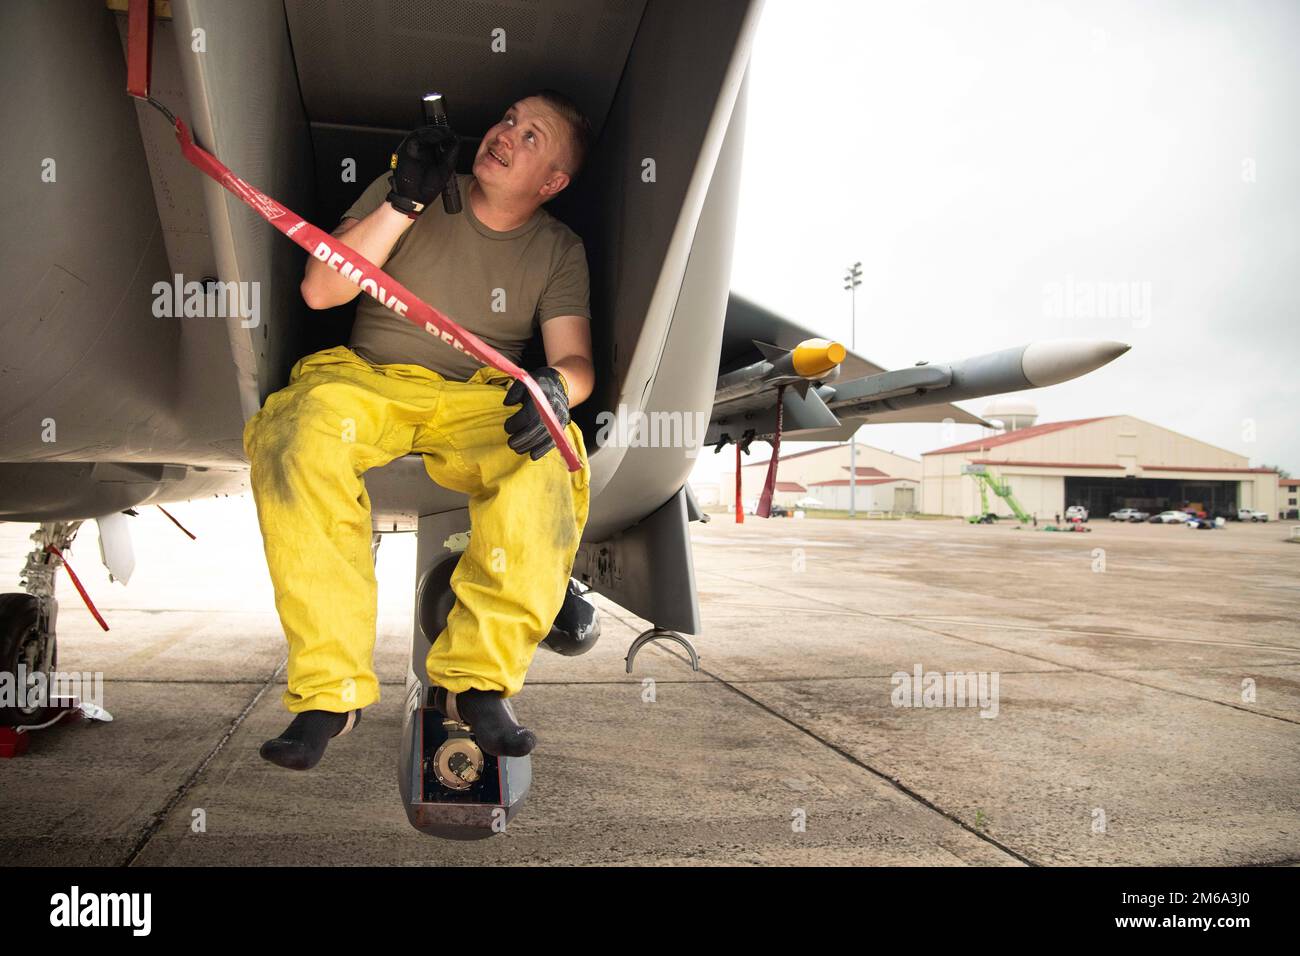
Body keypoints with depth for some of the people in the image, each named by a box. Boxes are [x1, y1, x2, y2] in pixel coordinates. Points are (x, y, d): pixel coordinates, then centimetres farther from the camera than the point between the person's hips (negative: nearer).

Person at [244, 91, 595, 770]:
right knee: (305, 431, -35)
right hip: (367, 384, 0)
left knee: (543, 466, -34)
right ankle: (329, 690, -32)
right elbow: (318, 290, -1)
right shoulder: (410, 193, 8)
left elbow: (576, 362, -1)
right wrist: (403, 202, -10)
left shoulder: (559, 250, 10)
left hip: (481, 402, 0)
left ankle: (477, 679, -26)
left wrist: (555, 387, -26)